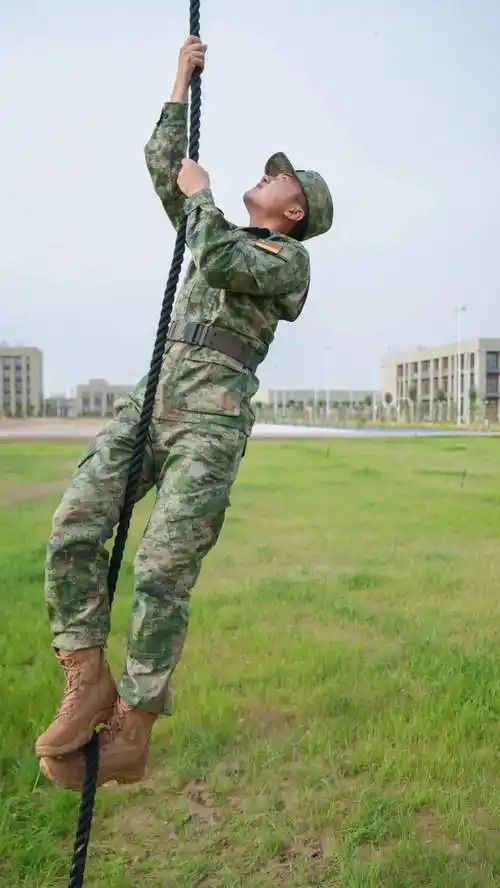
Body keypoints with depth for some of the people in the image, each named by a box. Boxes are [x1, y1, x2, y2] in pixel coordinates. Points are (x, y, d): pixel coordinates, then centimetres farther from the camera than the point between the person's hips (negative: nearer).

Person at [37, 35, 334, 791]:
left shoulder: (289, 257, 7)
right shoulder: (221, 233, 29)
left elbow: (221, 265, -13)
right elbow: (160, 162, 32)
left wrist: (200, 192, 4)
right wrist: (184, 78, 34)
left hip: (213, 419, -6)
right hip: (151, 401, 6)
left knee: (161, 576, -14)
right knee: (74, 529, -13)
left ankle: (134, 731, 0)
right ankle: (88, 684, -3)